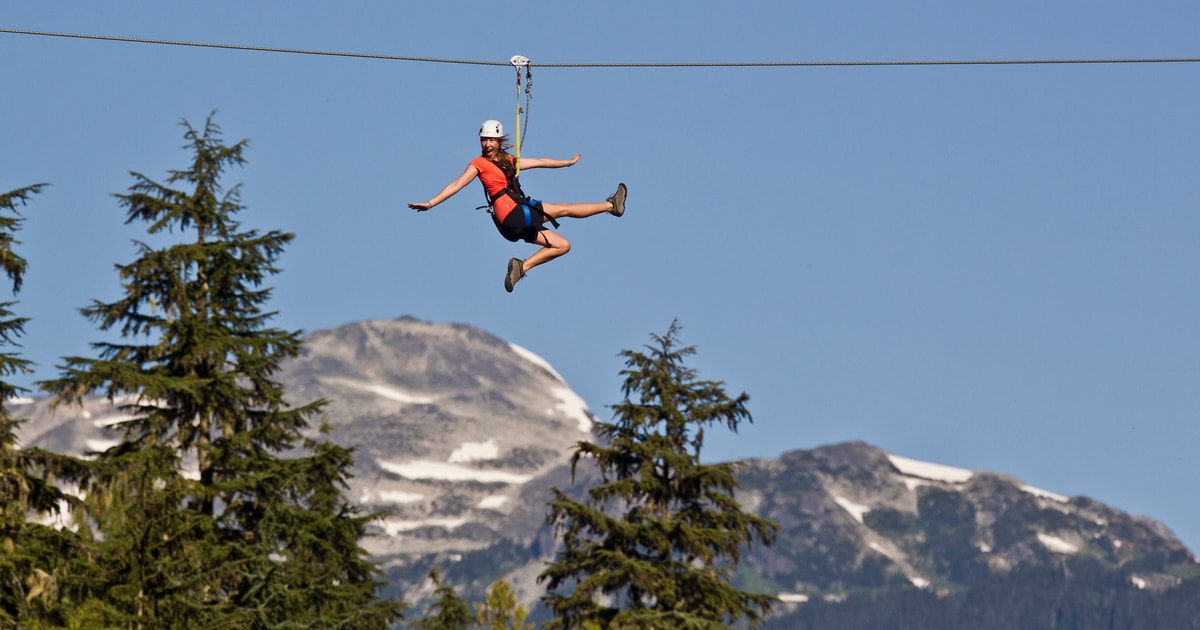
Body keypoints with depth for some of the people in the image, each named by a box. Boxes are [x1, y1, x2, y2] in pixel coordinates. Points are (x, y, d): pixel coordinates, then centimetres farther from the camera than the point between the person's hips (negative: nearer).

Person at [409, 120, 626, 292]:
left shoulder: (508, 161, 20)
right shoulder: (479, 164, -2)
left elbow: (539, 162, 29)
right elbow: (456, 185, -8)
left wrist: (568, 162, 38)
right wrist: (430, 203, -18)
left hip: (518, 223, 9)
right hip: (511, 214, -9)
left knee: (562, 245, 7)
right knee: (563, 209, 1)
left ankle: (521, 266, 2)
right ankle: (610, 205, 14)